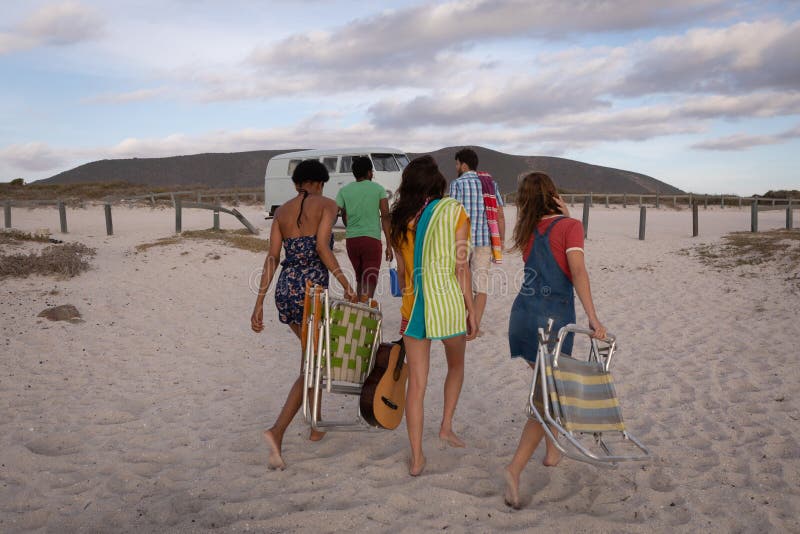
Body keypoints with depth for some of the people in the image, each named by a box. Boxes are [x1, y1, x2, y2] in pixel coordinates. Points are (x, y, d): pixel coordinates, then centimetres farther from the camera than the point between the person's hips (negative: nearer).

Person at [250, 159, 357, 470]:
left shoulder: (281, 212, 12)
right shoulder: (327, 205, -1)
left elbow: (272, 258, 5)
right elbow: (322, 247, -16)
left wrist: (259, 302, 4)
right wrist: (346, 284, -13)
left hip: (284, 290, 6)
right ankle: (277, 431, -15)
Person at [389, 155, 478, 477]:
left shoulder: (400, 219, 6)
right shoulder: (454, 212, -4)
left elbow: (402, 270, 10)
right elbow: (461, 267, -7)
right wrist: (471, 310, 0)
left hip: (413, 305, 2)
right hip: (448, 300, -2)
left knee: (416, 383, 8)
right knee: (456, 366, 26)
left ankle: (416, 458, 12)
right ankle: (446, 426, 24)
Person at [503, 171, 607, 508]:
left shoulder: (527, 231, 10)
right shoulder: (570, 226, -6)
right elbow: (578, 271, -19)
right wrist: (592, 317, -24)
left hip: (522, 316, 6)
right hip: (553, 319, -6)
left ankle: (552, 451, 35)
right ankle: (515, 468, -14)